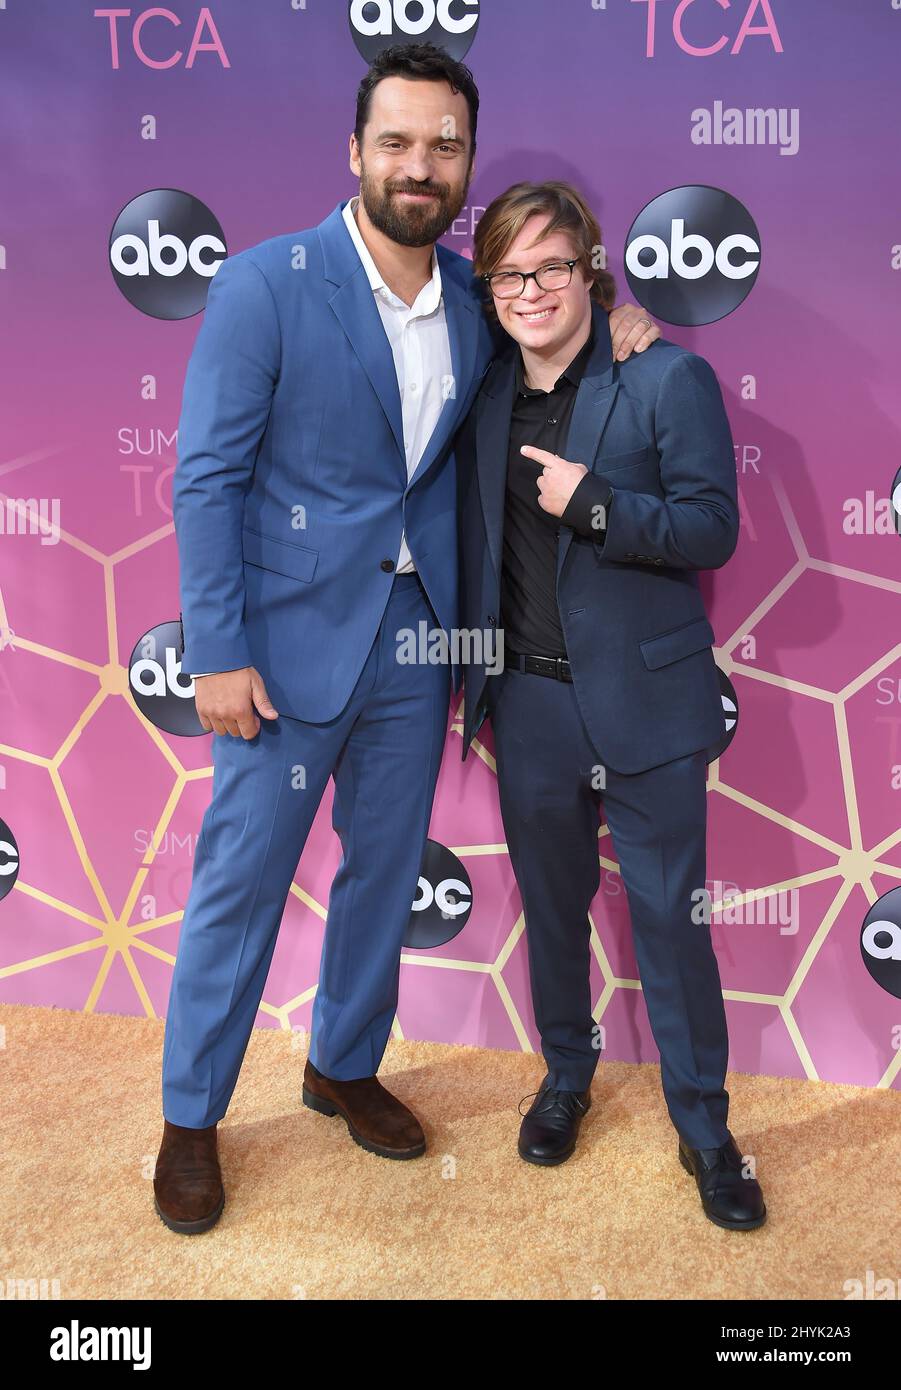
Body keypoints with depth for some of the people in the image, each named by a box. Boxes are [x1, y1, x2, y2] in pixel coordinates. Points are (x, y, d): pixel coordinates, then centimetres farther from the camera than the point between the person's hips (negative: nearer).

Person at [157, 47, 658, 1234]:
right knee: (240, 882, 5)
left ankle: (346, 1067, 40)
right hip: (291, 640, -5)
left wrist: (610, 316, 4)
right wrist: (218, 653, -15)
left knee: (386, 871, 17)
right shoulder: (265, 285, -11)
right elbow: (207, 479, -11)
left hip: (416, 637, 5)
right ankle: (190, 1120, 26)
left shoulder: (476, 301, 5)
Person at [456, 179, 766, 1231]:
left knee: (671, 914, 4)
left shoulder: (669, 378, -6)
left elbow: (714, 529, -10)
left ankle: (704, 1128, 24)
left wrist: (594, 503, -22)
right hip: (529, 700, 4)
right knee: (551, 904, 17)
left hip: (643, 700, -4)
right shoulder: (487, 394, 7)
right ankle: (565, 1079, 40)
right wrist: (468, 683, 14)